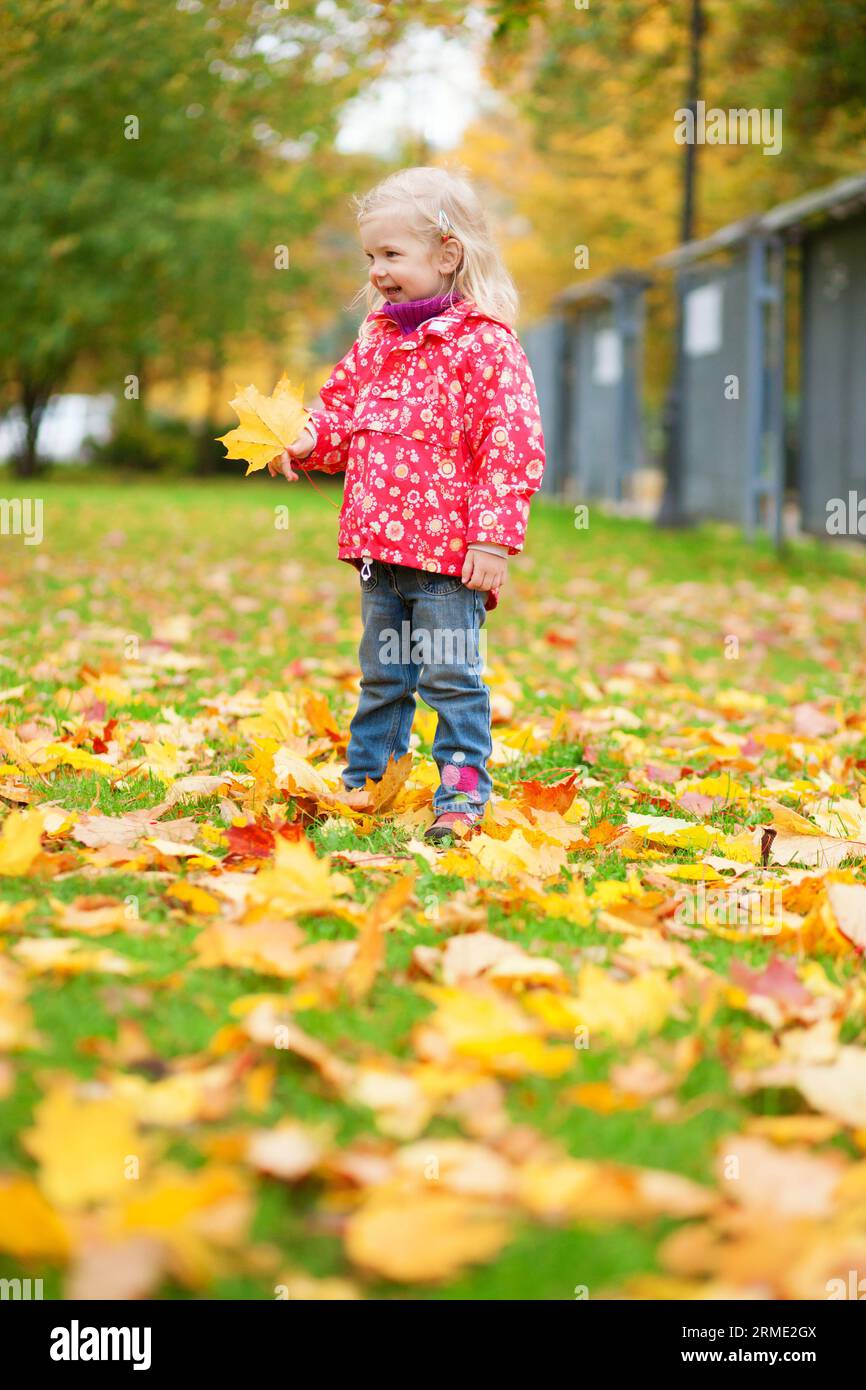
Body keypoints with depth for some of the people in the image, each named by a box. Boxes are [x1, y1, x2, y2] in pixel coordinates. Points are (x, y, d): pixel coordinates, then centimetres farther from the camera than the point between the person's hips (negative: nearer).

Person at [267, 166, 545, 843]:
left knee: (452, 678, -2)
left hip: (449, 550, -7)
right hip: (379, 545, 8)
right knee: (382, 677, 18)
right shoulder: (377, 339, 12)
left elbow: (513, 446, -15)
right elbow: (344, 411, 21)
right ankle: (364, 780, 29)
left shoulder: (485, 344, -11)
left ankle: (462, 796, 5)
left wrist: (493, 538, -19)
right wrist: (305, 443, -1)